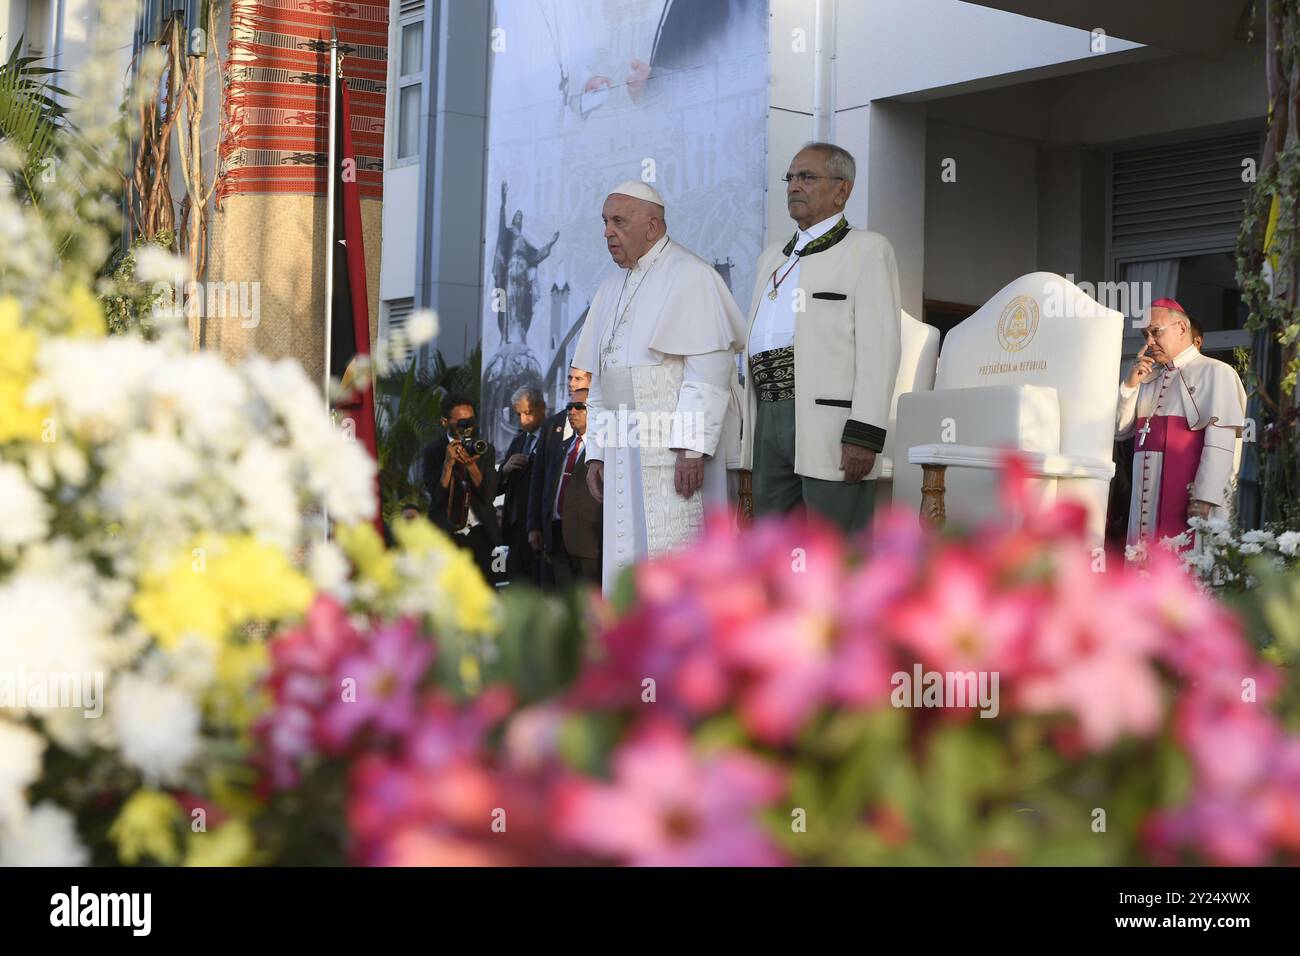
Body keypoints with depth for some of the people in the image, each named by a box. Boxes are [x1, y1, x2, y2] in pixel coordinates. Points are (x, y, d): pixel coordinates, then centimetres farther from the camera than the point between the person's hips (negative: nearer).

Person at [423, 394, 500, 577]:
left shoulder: (484, 449, 6)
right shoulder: (433, 452, -1)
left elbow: (489, 495, -2)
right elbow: (438, 498, -9)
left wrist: (471, 465, -17)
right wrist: (448, 462, -19)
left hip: (479, 535, 2)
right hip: (446, 536, -2)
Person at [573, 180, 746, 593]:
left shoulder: (691, 276, -6)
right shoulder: (611, 291, 18)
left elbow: (708, 370, -15)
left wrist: (692, 448, -22)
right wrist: (596, 452, 14)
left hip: (675, 450, -8)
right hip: (626, 451, 8)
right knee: (630, 566, 7)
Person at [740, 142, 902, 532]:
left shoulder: (867, 250, 1)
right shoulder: (773, 257, 25)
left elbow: (880, 349, -9)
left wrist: (864, 435, -19)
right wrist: (751, 432, 16)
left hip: (832, 426, -7)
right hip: (770, 424, 8)